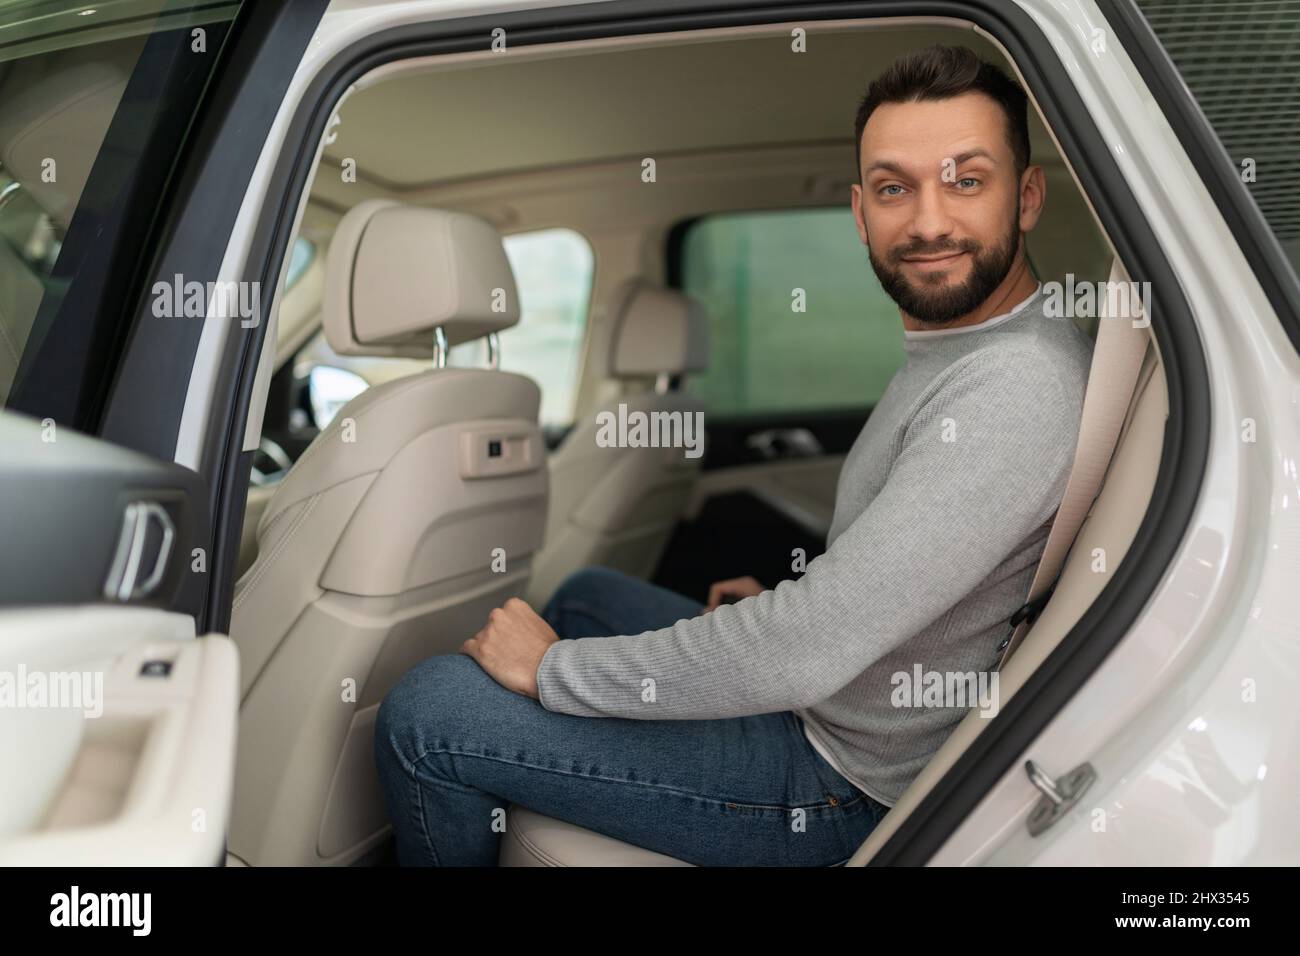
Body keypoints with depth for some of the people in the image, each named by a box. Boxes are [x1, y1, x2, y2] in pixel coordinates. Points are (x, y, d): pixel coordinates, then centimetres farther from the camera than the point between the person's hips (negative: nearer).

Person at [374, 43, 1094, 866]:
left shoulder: (1015, 388, -28)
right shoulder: (954, 349, 5)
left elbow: (805, 657, -32)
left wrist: (554, 668, -22)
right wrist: (785, 604, 14)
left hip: (845, 786, -10)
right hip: (826, 701, 10)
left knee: (425, 713, -11)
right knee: (586, 593, 27)